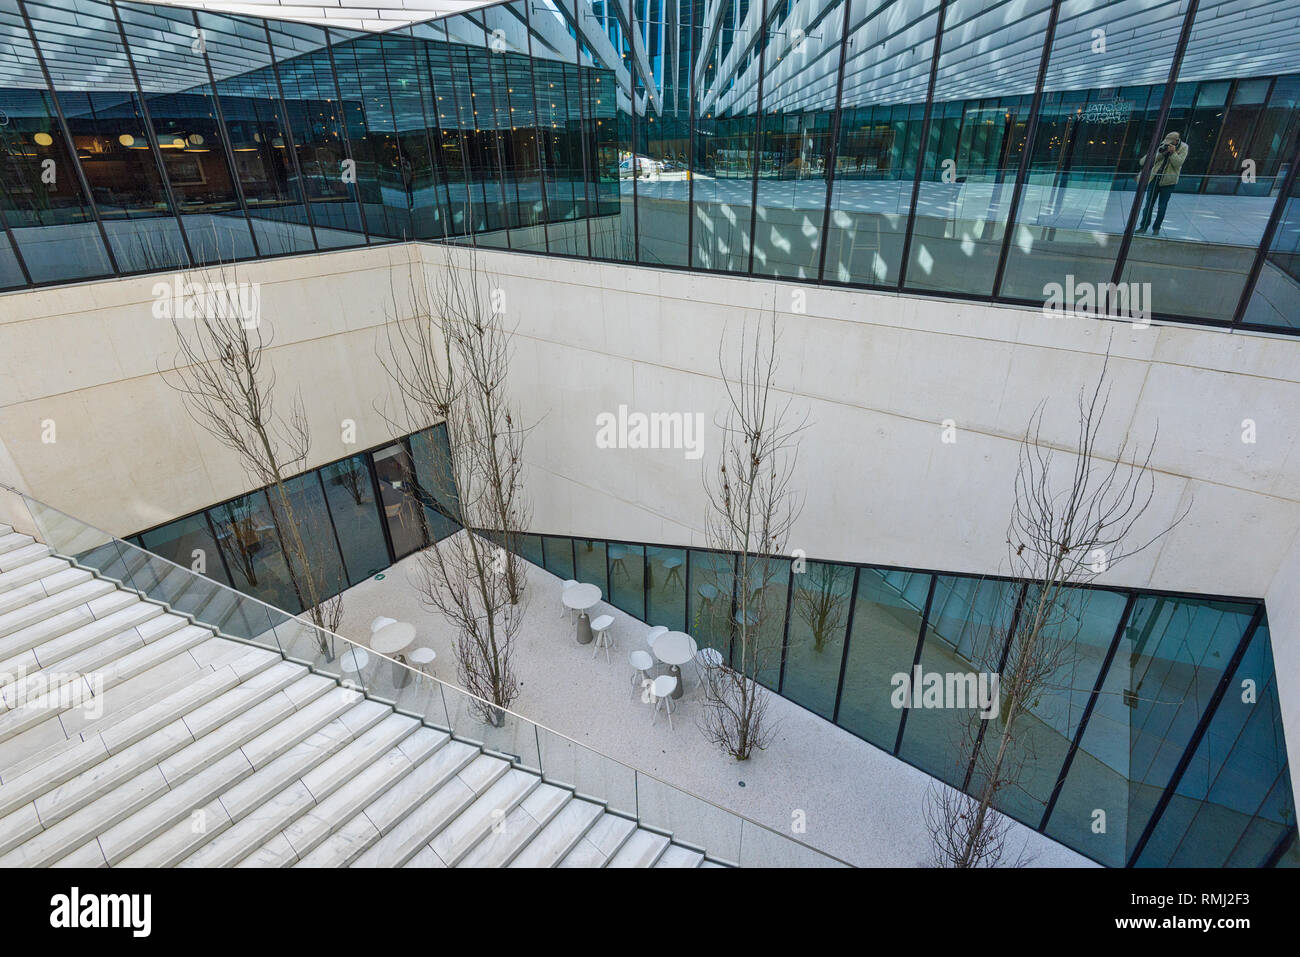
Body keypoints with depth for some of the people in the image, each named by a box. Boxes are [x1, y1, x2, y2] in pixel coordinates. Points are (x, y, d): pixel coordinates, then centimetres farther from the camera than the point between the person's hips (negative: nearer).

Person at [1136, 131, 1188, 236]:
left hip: (1168, 181, -2)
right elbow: (1154, 158, 1)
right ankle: (1144, 226, 10)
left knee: (1162, 206, 2)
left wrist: (1173, 152, -23)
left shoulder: (1183, 148, -6)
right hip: (1155, 177, 2)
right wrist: (1162, 152, -17)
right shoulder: (1163, 144, 1)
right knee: (1149, 203, 3)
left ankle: (1156, 228, 11)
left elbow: (1178, 163, -13)